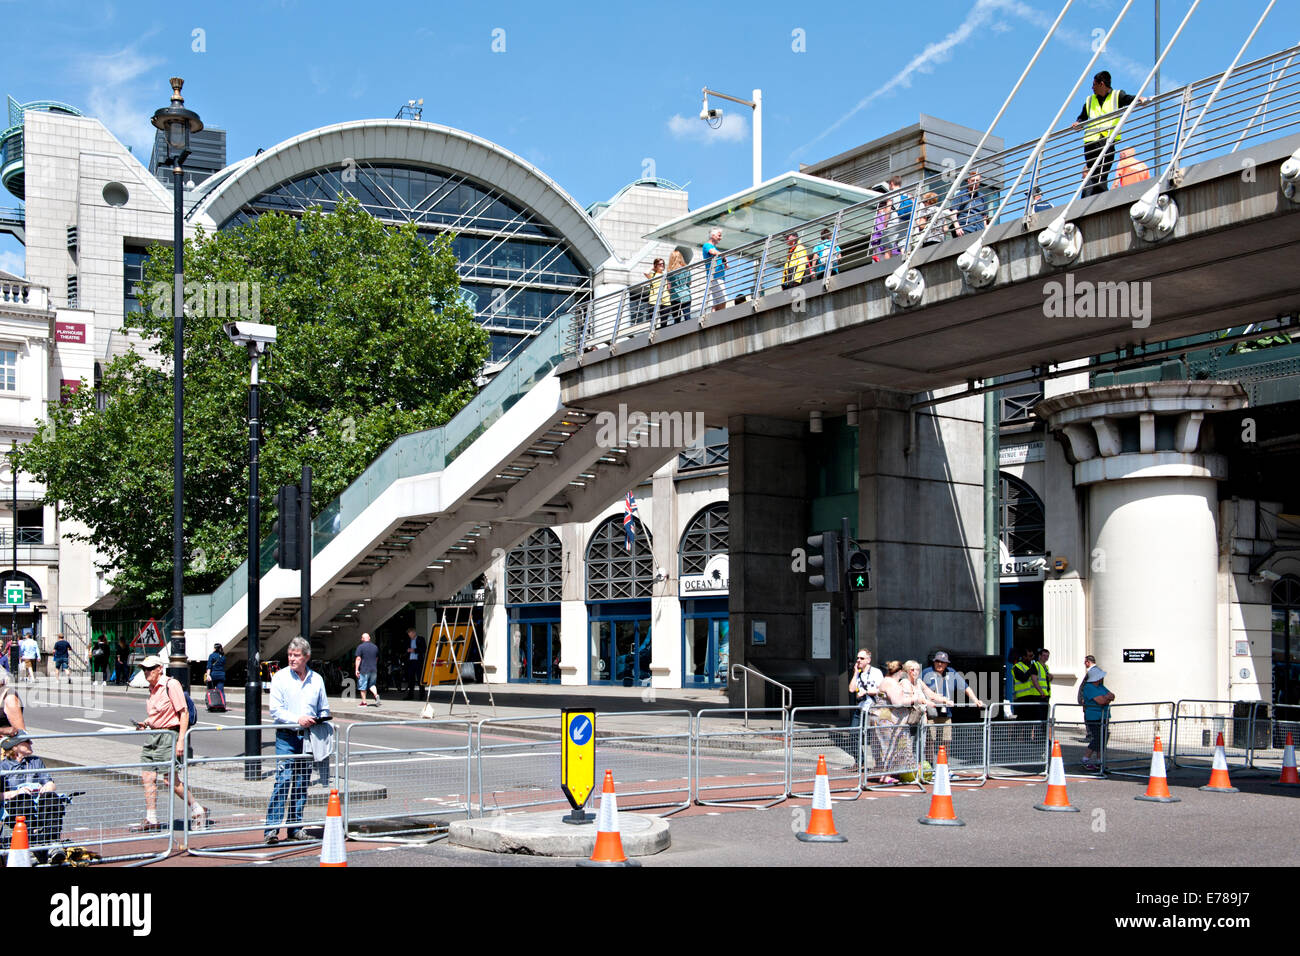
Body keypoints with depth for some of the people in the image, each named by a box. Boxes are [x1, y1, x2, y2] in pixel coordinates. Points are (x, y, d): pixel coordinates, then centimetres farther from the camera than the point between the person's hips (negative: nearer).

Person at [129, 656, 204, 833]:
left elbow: (184, 713, -14)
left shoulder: (171, 685, -13)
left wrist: (181, 741, -19)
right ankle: (151, 821, 9)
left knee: (172, 780, -7)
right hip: (153, 735, 8)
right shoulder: (152, 687, 13)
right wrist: (146, 723, 8)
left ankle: (198, 811, 7)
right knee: (148, 777, 3)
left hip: (169, 735, -8)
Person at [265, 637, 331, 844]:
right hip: (287, 736, -4)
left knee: (302, 784, 6)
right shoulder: (280, 677, 1)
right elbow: (276, 710, -6)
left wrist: (320, 721, 0)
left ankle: (295, 828, 13)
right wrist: (298, 719, -18)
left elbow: (324, 709, 19)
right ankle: (272, 829, -13)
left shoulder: (316, 679, 12)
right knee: (283, 781, -13)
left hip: (308, 737, 4)